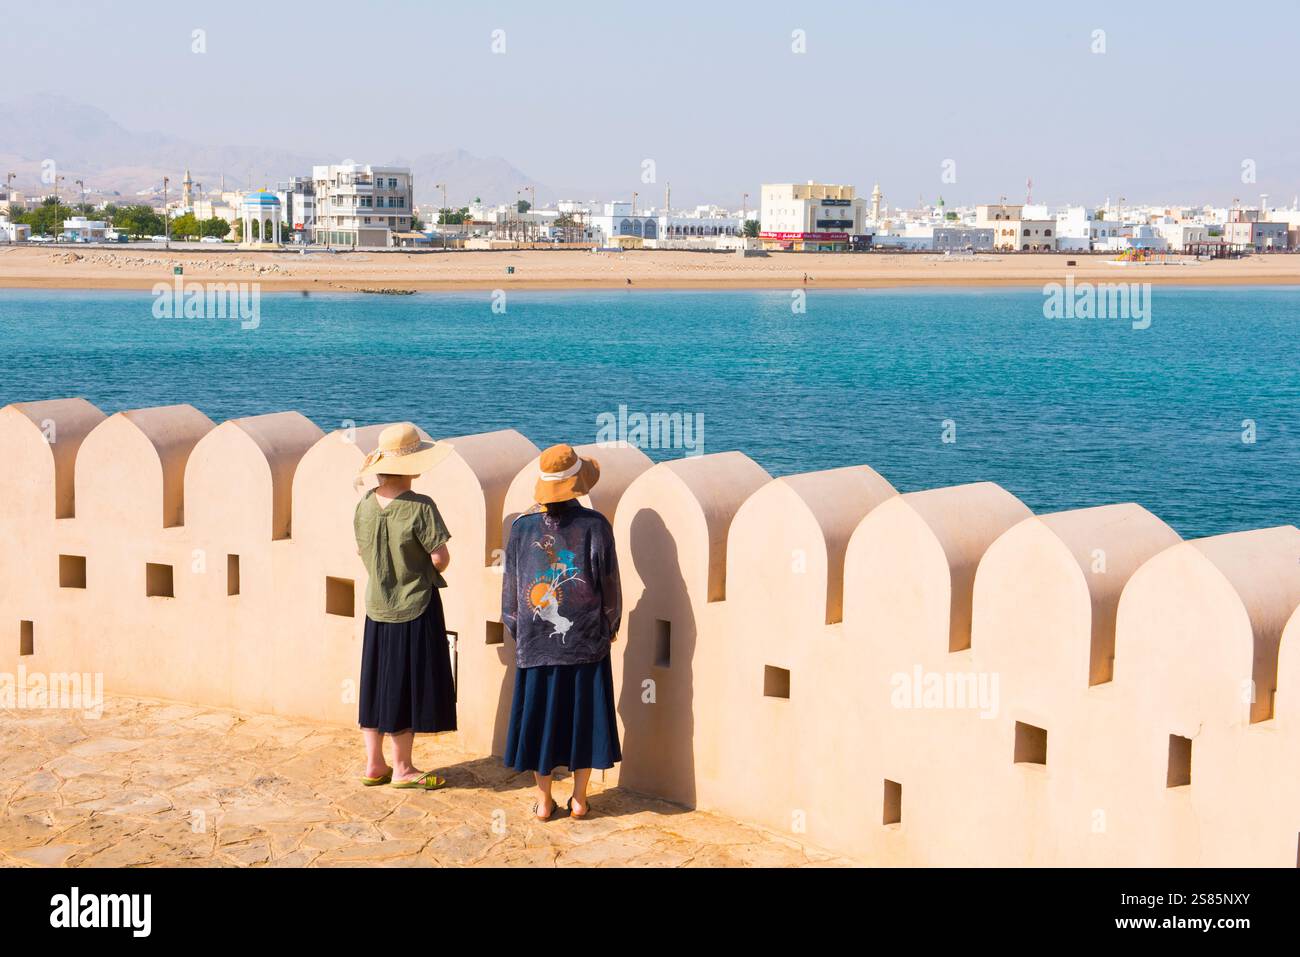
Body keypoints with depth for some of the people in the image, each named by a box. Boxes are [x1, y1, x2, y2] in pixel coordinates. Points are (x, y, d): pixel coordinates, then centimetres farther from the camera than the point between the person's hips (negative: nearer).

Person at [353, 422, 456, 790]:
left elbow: (362, 550, 8)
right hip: (415, 609, -5)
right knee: (408, 688, 6)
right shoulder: (420, 508, -21)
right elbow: (440, 558, -18)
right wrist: (429, 569, 4)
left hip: (377, 608, 6)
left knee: (376, 684, 14)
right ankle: (402, 769, 16)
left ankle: (374, 765, 23)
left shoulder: (365, 505, -4)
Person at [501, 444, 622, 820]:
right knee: (584, 715, 10)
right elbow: (609, 583, -4)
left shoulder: (523, 526, -4)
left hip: (536, 643, 1)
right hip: (587, 641, -1)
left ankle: (544, 800, 16)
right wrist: (611, 626, 13)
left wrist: (516, 631, 17)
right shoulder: (595, 525, -9)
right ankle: (579, 799, 15)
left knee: (540, 715, 10)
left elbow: (511, 585, 3)